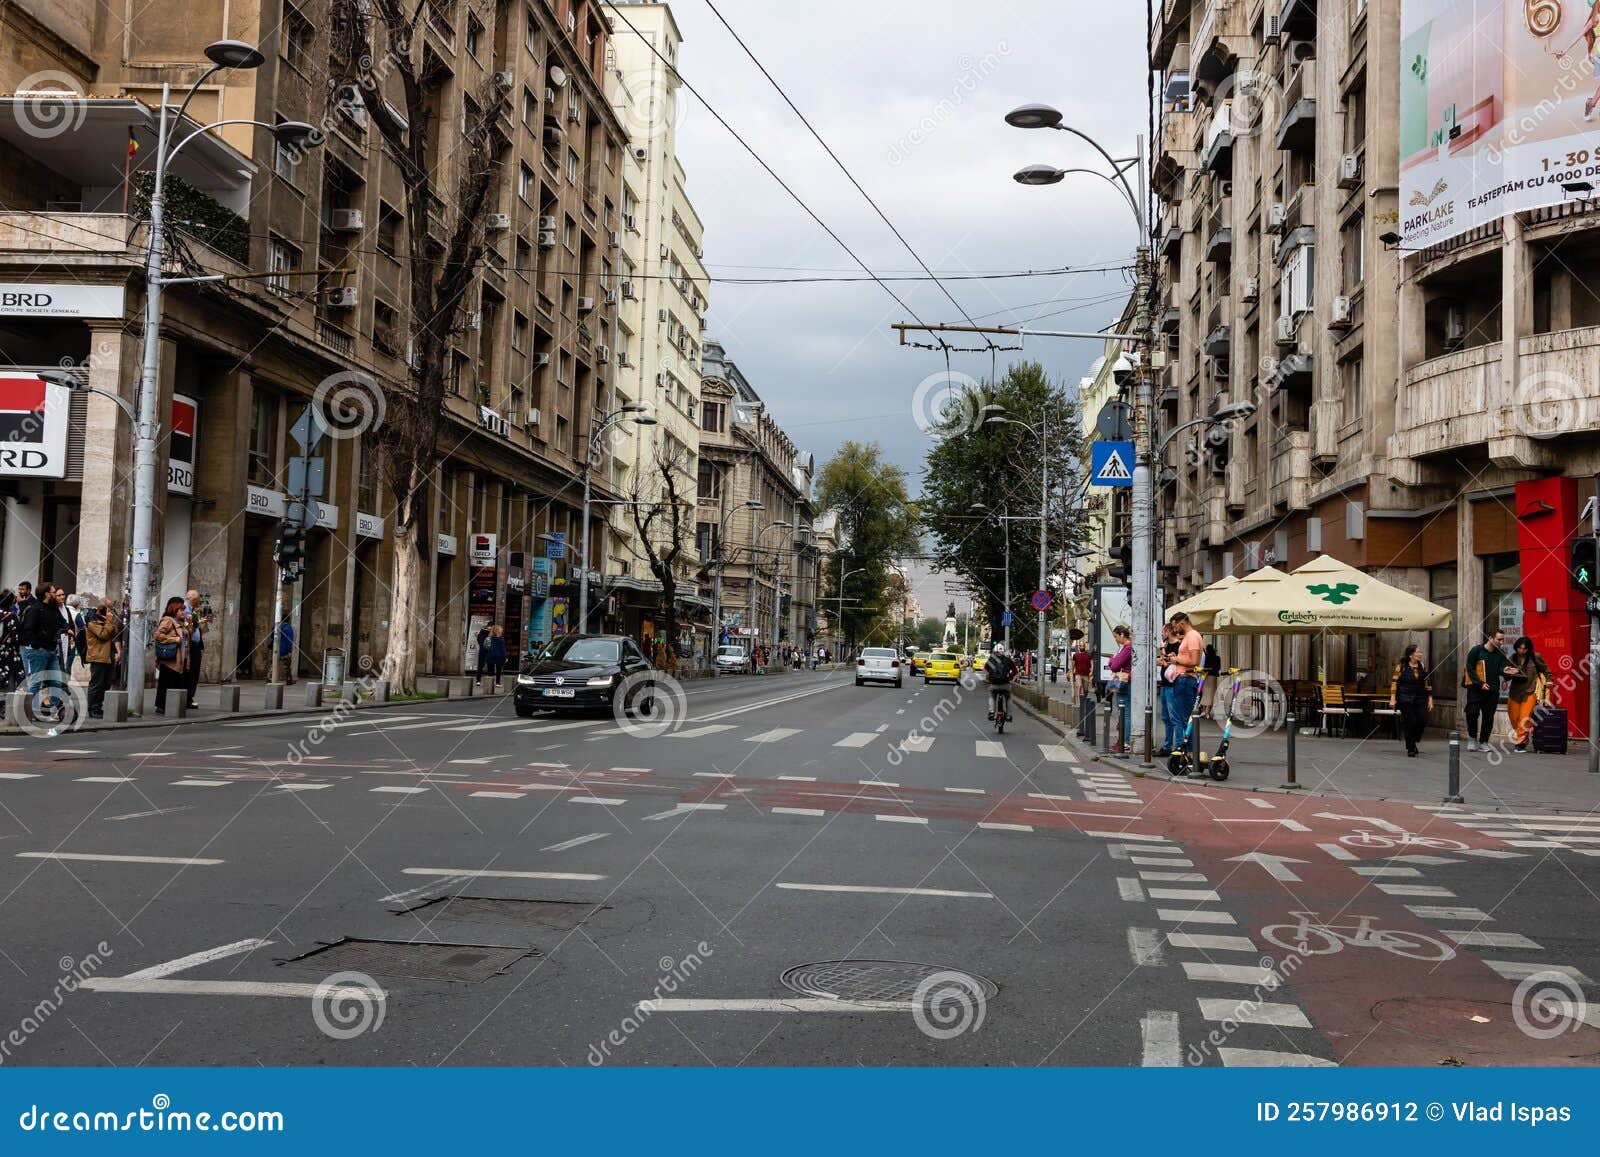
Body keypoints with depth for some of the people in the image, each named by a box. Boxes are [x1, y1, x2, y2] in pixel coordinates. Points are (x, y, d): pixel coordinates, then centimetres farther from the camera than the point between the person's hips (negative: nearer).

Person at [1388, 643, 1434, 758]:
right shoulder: (1402, 666, -3)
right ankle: (1410, 749, 5)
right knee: (1409, 722, -6)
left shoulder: (1423, 667, 9)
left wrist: (1430, 699, 9)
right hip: (1405, 700, -4)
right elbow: (1394, 682, -5)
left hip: (1420, 700, 4)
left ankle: (1414, 741, 17)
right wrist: (1393, 699, -11)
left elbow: (1428, 684, 14)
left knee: (1422, 720, -9)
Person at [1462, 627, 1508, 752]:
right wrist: (1480, 683, -13)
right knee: (1472, 712, -13)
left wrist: (1505, 671, -23)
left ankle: (1483, 742, 12)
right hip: (1475, 689, -4)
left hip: (1493, 690, 4)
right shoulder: (1476, 651, -3)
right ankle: (1472, 738, 5)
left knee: (1488, 716, 4)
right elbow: (1470, 668, -5)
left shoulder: (1500, 654, 10)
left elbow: (1501, 670, 2)